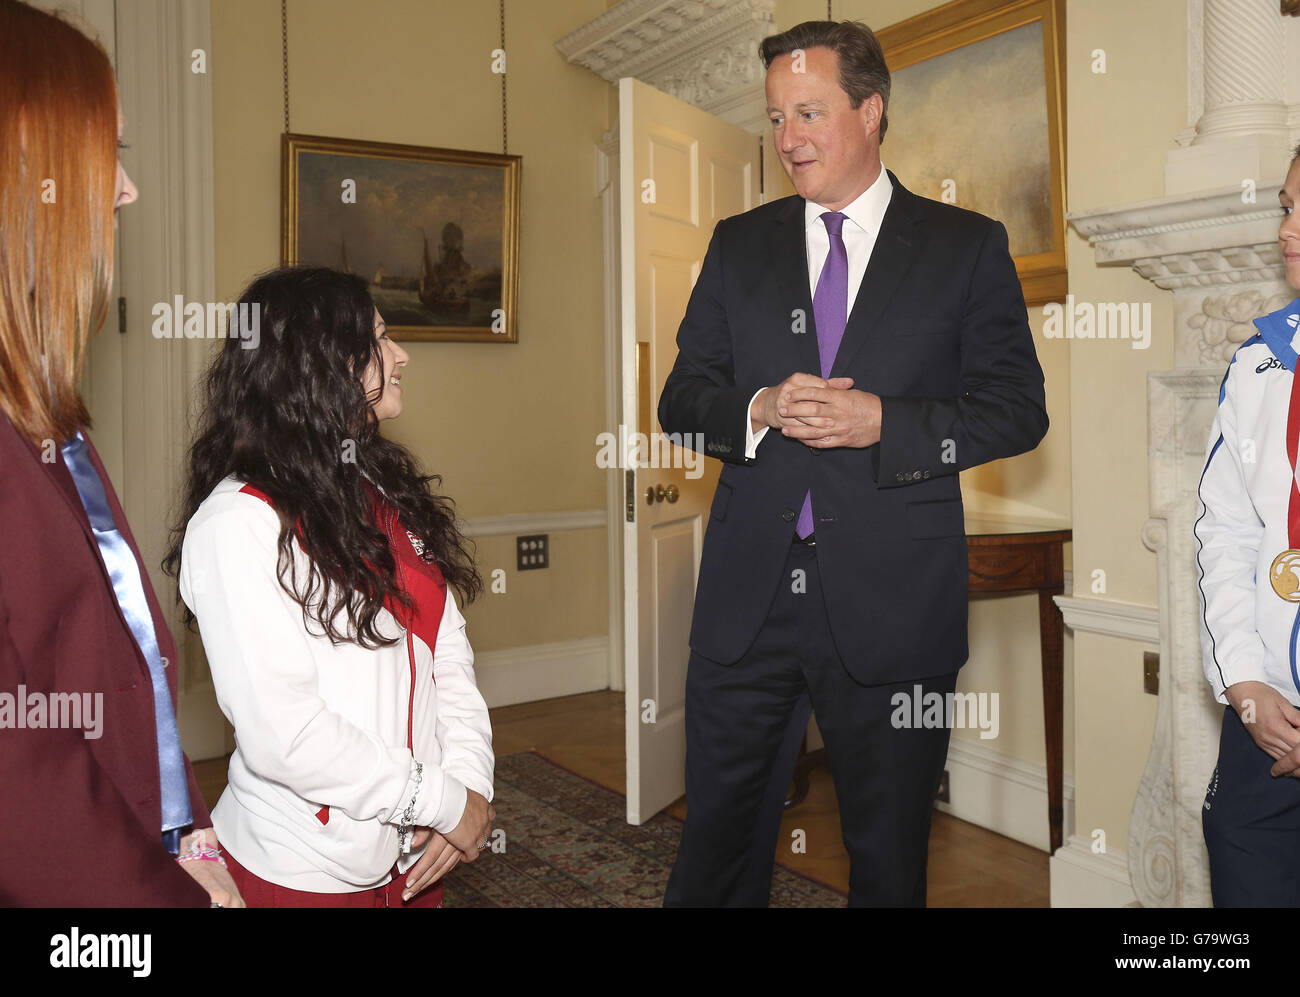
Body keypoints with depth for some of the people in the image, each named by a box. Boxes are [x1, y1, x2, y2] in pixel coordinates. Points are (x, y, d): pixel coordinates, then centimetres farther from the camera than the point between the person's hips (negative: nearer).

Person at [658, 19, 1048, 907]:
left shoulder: (967, 246, 2)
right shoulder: (738, 245, 11)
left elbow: (1018, 409, -2)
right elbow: (682, 399, 9)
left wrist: (885, 423, -16)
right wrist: (759, 409, -12)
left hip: (894, 601, -2)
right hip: (749, 596, 3)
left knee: (889, 853, 13)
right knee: (719, 839, 11)